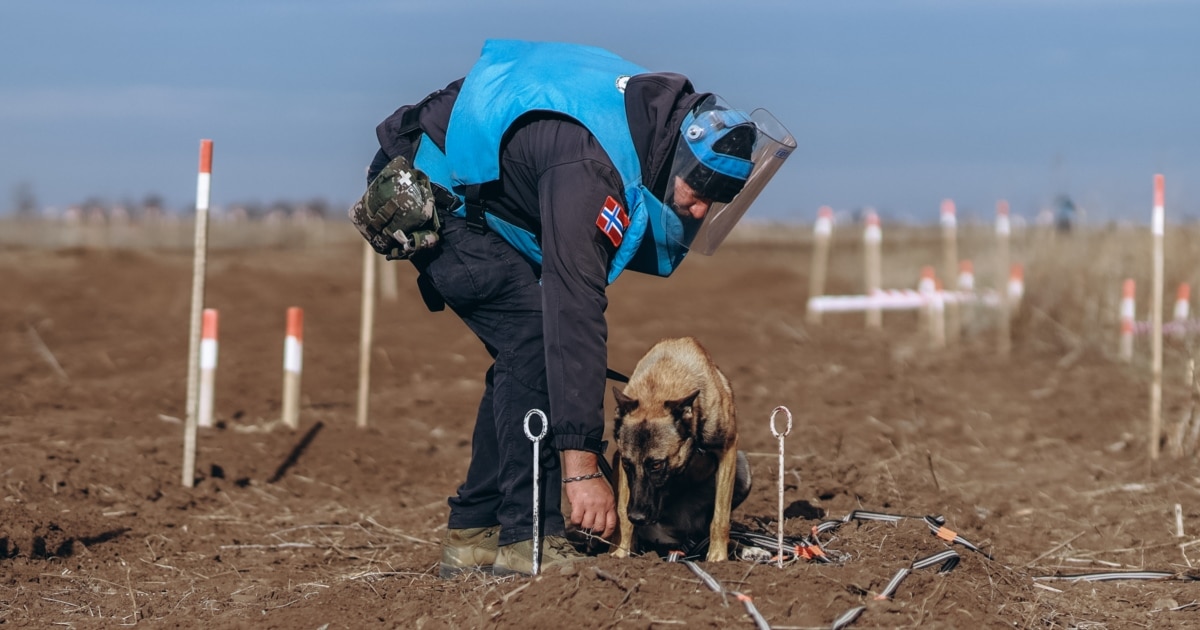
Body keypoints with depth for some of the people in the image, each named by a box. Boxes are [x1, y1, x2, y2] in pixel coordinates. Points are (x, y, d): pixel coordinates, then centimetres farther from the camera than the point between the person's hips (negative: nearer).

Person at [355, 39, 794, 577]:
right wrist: (581, 466, -39)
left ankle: (472, 534, 9)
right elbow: (574, 314, -39)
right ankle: (526, 538, -16)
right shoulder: (592, 165, -35)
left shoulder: (655, 107, -7)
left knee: (527, 353, 5)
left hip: (472, 191, 10)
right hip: (428, 191, -10)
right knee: (535, 338, -19)